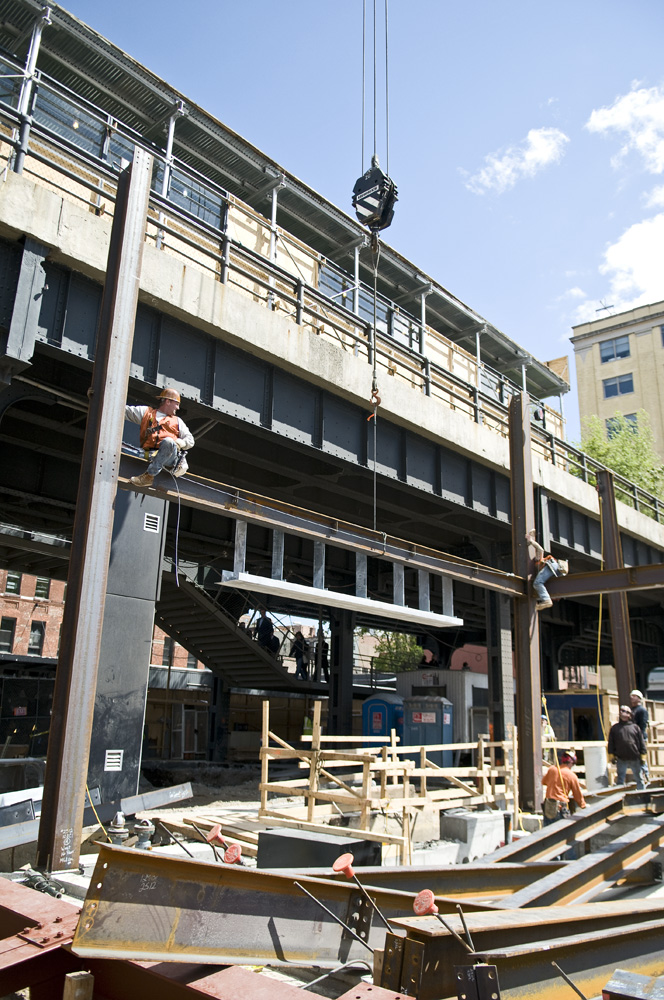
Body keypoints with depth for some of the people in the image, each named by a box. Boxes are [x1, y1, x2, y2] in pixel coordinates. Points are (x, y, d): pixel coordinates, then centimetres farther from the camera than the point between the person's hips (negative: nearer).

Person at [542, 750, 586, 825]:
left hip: (547, 808, 4)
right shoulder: (572, 776, -4)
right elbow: (578, 795, 7)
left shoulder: (552, 769, 5)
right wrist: (583, 806, 24)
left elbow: (544, 781, 24)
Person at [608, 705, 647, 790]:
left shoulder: (635, 727, 7)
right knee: (620, 780, 5)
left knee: (639, 779, 9)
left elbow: (642, 742, 6)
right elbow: (611, 743, 7)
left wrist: (643, 756, 1)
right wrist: (612, 756, -1)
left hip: (635, 759, 0)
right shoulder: (614, 728, 7)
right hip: (621, 760, 0)